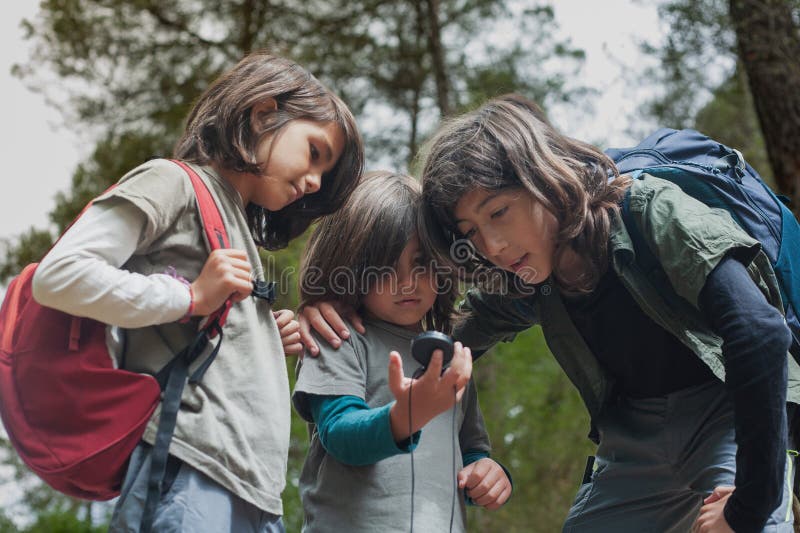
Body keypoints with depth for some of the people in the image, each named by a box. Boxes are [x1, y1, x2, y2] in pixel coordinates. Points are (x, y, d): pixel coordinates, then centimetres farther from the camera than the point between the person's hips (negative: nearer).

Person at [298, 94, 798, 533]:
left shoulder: (652, 212, -22)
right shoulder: (524, 289, -3)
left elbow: (760, 333, -32)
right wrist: (329, 312, -5)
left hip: (729, 418, -5)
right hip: (632, 443, 6)